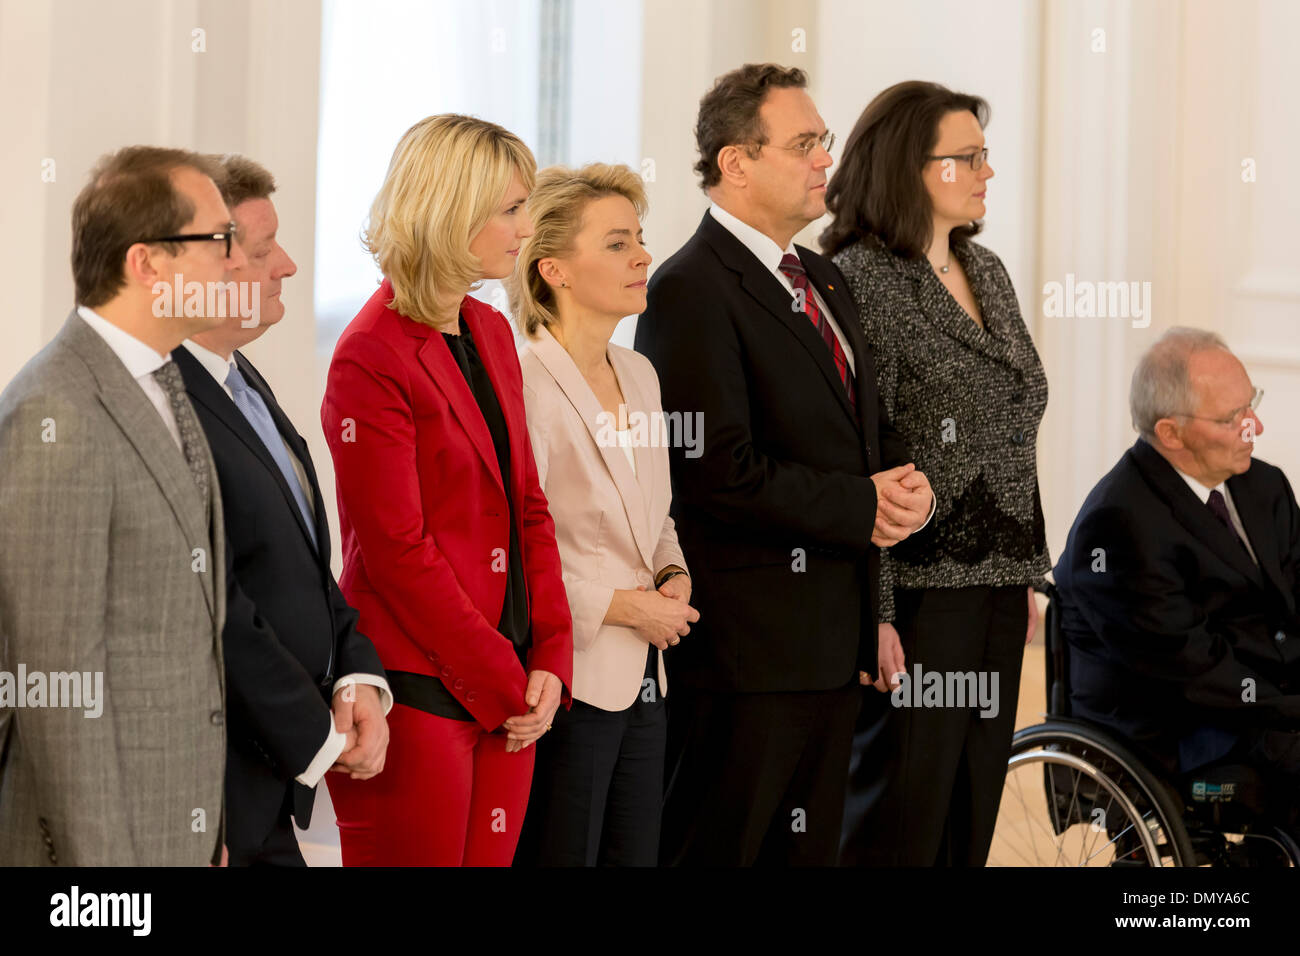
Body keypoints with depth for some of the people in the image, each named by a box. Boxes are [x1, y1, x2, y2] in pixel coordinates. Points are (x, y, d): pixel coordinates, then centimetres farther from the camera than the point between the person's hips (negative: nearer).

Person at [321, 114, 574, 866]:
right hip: (416, 691, -7)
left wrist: (550, 660, 2)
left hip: (508, 690, 7)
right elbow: (397, 551, -14)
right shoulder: (373, 358, -12)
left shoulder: (492, 333, 13)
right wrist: (504, 683, -11)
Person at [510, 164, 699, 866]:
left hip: (641, 685, 8)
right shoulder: (525, 383, -15)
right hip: (564, 684, -8)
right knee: (562, 857, 0)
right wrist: (622, 607, -14)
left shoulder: (637, 375, 11)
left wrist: (673, 578, 3)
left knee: (636, 856, 11)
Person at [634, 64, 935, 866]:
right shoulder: (692, 290, -13)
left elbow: (869, 427, 23)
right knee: (715, 849, -2)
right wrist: (861, 507, -14)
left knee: (809, 849, 13)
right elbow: (723, 475, -21)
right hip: (747, 643, -9)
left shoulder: (823, 280, 17)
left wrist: (907, 482, 0)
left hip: (833, 639, 9)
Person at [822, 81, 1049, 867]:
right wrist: (875, 614, -19)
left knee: (973, 817, 10)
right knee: (900, 827, -3)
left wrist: (1026, 578, 18)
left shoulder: (987, 272, 14)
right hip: (922, 587, -8)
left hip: (996, 588, 8)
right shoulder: (861, 281, -12)